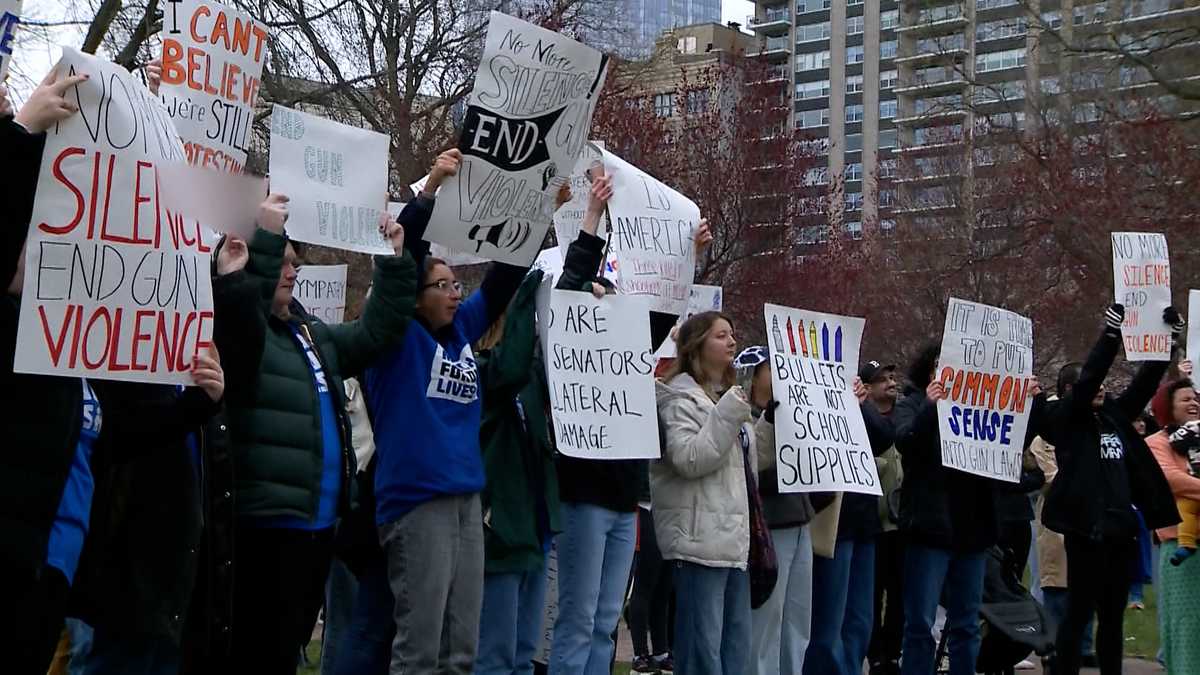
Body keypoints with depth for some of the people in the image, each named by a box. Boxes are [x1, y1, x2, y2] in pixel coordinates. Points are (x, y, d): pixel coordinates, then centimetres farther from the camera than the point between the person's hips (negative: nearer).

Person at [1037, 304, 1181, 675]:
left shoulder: (1114, 416, 14)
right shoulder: (1065, 418, -3)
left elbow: (1145, 382, 12)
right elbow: (1088, 378, -16)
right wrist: (1111, 331, -19)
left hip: (1121, 528, 6)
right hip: (1087, 529, -6)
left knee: (1112, 616, 12)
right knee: (1078, 614, -1)